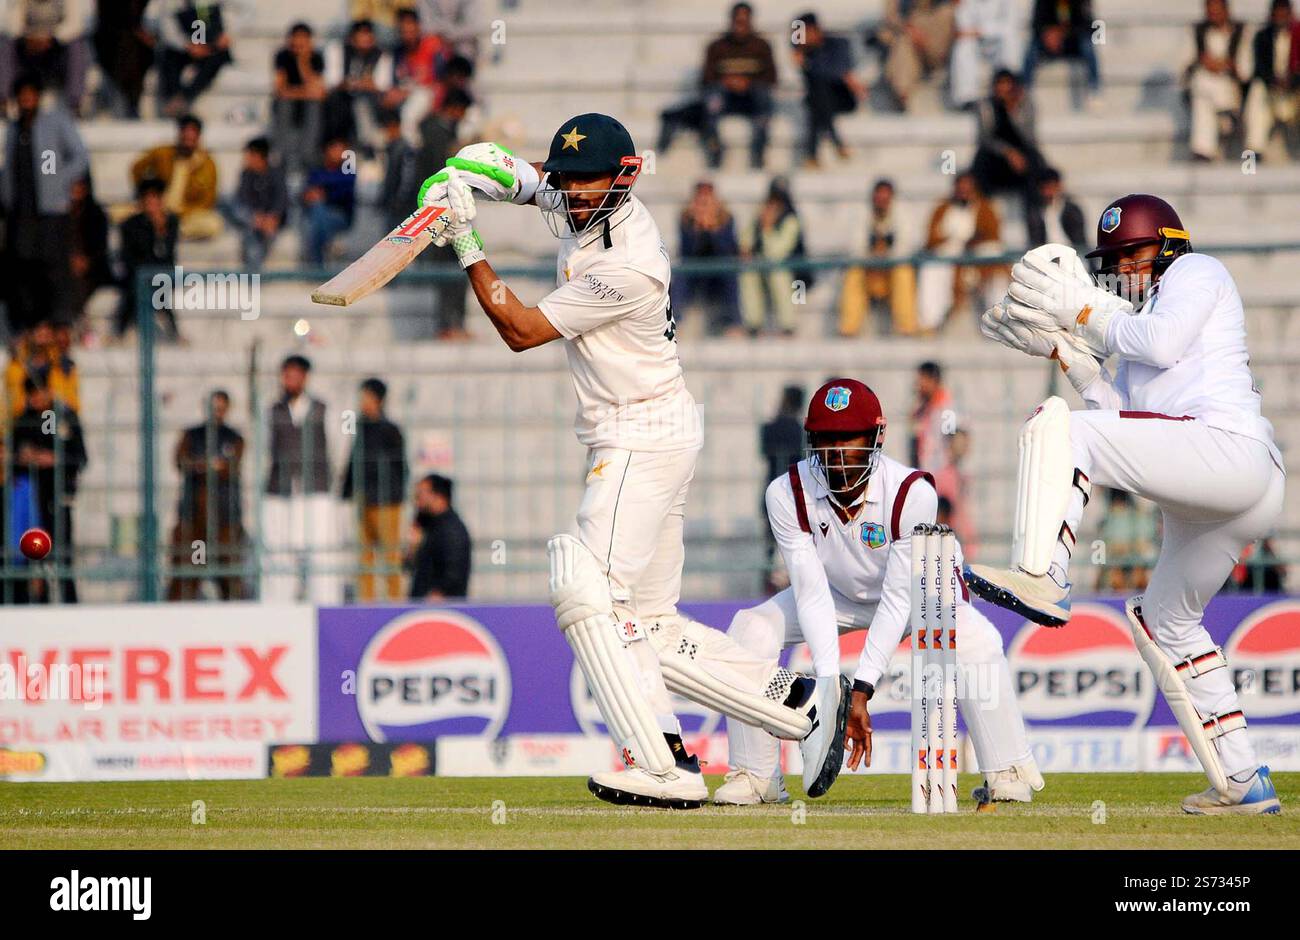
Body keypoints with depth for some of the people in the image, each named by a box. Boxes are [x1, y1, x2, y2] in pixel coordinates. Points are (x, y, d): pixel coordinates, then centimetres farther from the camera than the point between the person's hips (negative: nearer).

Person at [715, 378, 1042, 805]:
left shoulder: (913, 494, -36)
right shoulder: (787, 494, -29)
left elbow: (898, 599, -34)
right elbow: (812, 593, -29)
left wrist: (862, 691, -40)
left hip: (914, 591, -2)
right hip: (836, 593, 2)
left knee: (973, 638, -32)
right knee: (751, 630, -21)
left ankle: (1008, 773, -16)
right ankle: (754, 776, -9)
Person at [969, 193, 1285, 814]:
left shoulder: (1196, 272, 11)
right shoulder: (1139, 323, 35)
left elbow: (1164, 344, -8)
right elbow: (1121, 418, 24)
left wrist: (1084, 312, 3)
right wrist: (1067, 350, 19)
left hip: (1230, 446, -10)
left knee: (1057, 427, -20)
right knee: (1166, 621, 21)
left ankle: (1040, 575, -38)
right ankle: (1241, 784, 19)